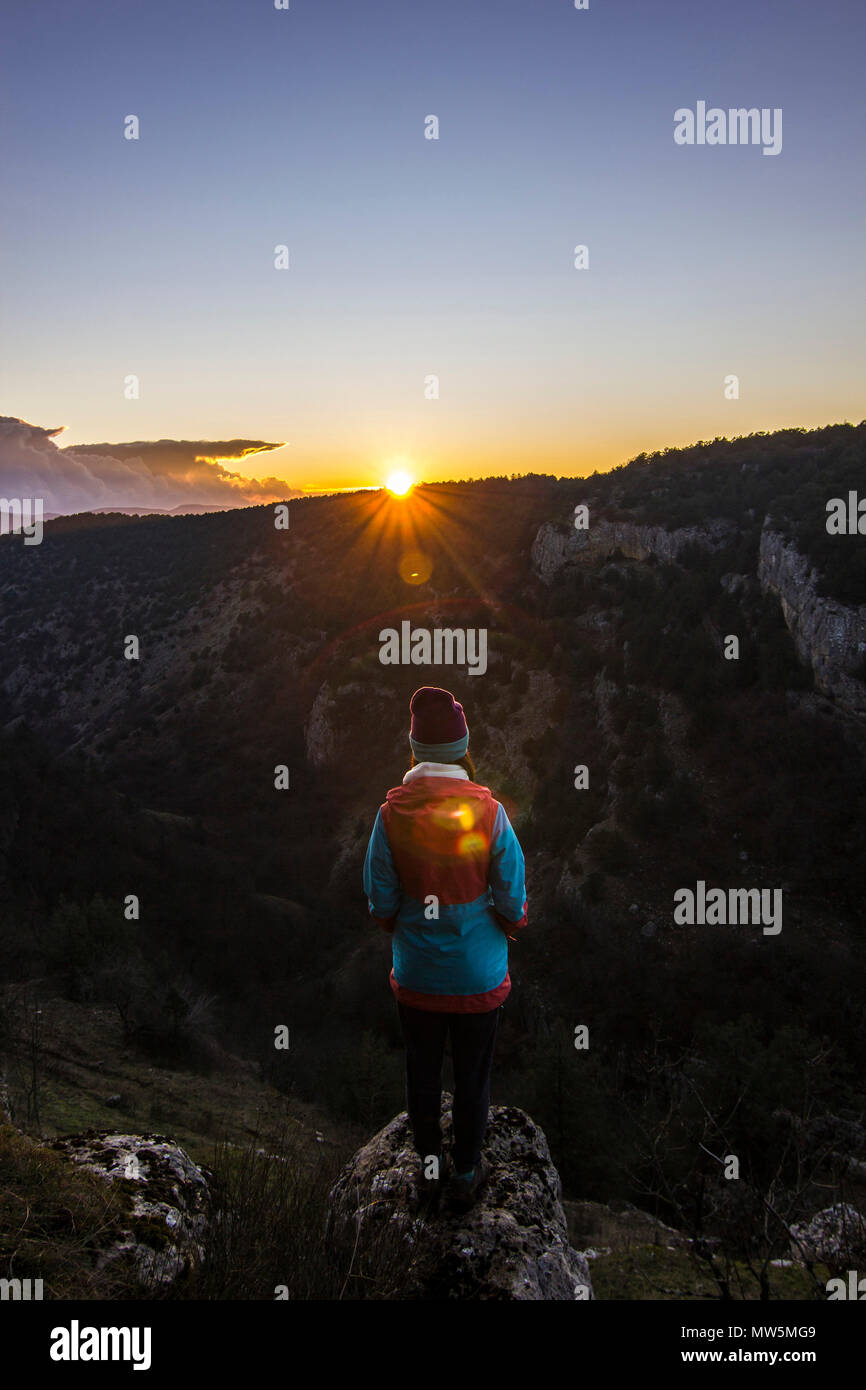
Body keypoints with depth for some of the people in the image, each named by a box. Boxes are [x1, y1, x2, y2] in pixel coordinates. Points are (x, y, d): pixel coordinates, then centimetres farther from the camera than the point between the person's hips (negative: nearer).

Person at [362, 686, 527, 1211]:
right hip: (478, 974, -1)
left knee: (423, 1072, 21)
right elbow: (513, 898, -12)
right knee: (473, 1076, 18)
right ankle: (466, 1176, 34)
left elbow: (380, 902, -7)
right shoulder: (489, 811, -18)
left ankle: (430, 1162, 41)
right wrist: (509, 926, 10)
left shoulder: (391, 813, -15)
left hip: (416, 974, 1)